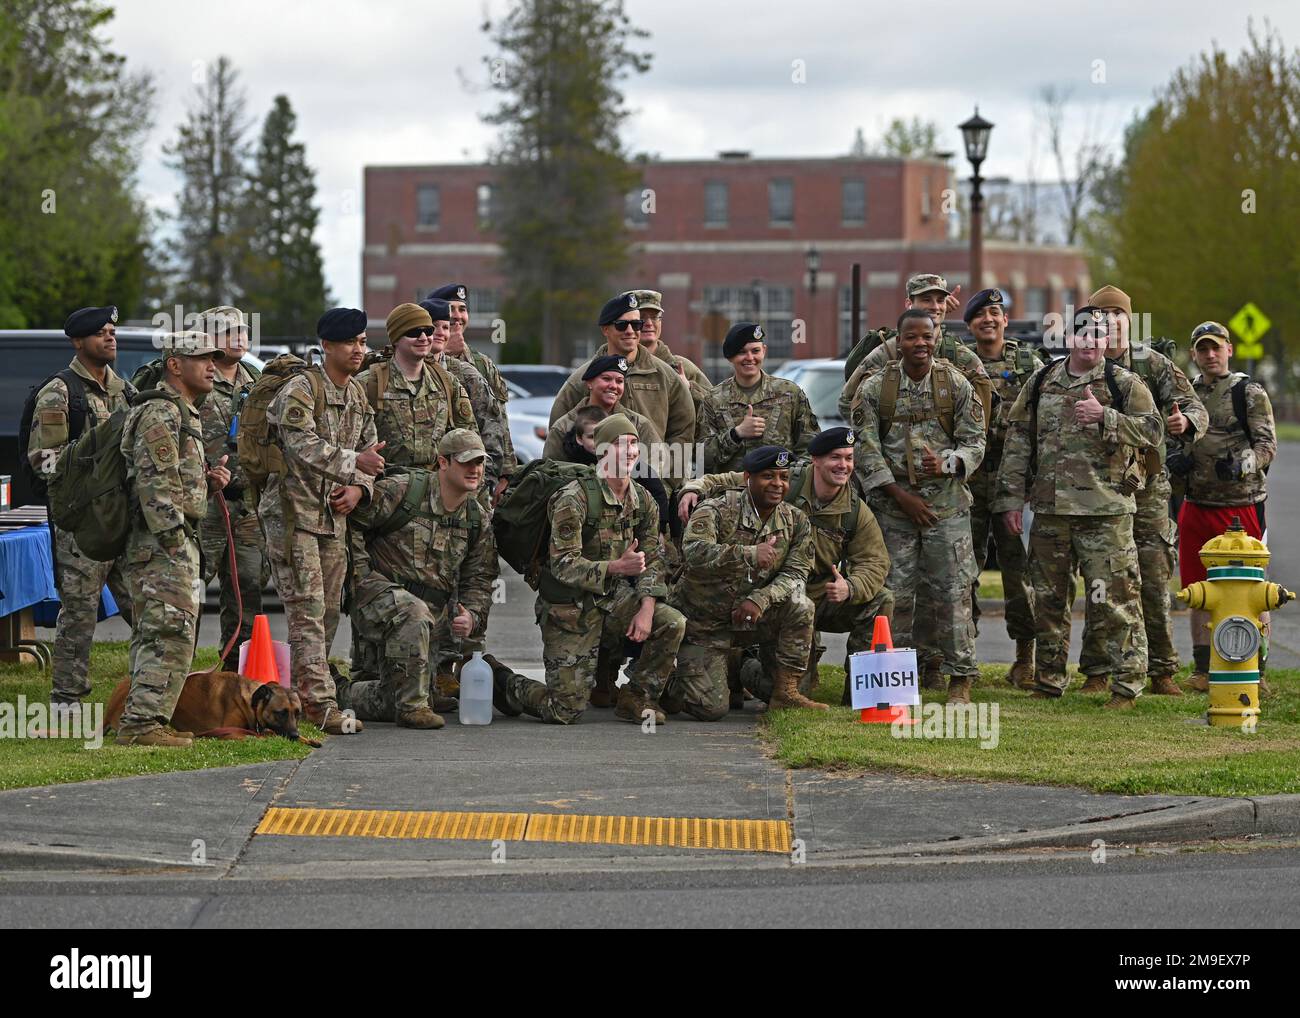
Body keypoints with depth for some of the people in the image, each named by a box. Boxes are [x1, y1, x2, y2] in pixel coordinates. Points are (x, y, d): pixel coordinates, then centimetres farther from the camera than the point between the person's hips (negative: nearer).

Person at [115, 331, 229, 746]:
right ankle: (143, 724, -15)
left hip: (174, 544, 11)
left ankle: (141, 723, 16)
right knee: (171, 637, -14)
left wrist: (208, 481, 10)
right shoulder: (160, 414, -13)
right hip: (164, 544, -11)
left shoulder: (183, 413, 20)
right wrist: (176, 541, -23)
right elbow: (156, 486, -21)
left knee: (155, 637, 12)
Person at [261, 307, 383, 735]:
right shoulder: (300, 390, -13)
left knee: (328, 611, 11)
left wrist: (359, 487, -2)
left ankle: (302, 696, 20)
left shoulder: (358, 395, 14)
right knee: (307, 610, -11)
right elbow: (303, 446, -25)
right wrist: (354, 462, -37)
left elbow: (369, 448, 18)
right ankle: (319, 704, -15)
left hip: (334, 515, 8)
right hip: (292, 511, -8)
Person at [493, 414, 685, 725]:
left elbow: (652, 560, 6)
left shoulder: (643, 501, 4)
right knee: (566, 711, -10)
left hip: (614, 600, 6)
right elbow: (563, 565, -22)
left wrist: (647, 607, -12)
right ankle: (502, 684, 20)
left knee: (673, 624, -19)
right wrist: (616, 567, -35)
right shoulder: (575, 499, -17)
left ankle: (636, 699, 0)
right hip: (570, 608, -6)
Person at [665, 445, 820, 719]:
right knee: (711, 709, -16)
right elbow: (693, 551, -34)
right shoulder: (716, 510, -16)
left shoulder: (796, 522, 0)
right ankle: (666, 683, 19)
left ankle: (785, 692, -11)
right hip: (704, 622, -4)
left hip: (752, 617, 4)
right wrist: (749, 554, -45)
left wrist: (761, 599, -29)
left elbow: (796, 574, -9)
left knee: (800, 605, -25)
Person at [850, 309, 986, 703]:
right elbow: (865, 449, -2)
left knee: (951, 588, -3)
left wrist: (945, 464, -17)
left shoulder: (956, 384, 1)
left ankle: (960, 676, 1)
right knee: (896, 590, 3)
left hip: (947, 500, 0)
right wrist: (900, 494, -9)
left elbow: (974, 441, 3)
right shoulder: (875, 388, 1)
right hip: (893, 503, 1)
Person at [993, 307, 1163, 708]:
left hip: (1106, 510, -4)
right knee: (1048, 597, 11)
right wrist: (1011, 497, 7)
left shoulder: (1125, 384, 2)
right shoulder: (1040, 384, 12)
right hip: (1050, 508, 4)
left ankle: (1127, 682, -2)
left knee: (1113, 598, -7)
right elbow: (1018, 442, 13)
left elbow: (1151, 431, -8)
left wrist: (1105, 417, -19)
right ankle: (1049, 679, 22)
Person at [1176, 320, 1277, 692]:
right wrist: (1177, 459, 0)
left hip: (1242, 504, -5)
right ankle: (1202, 670, 16)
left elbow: (1267, 445, -9)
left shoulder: (1249, 393, -3)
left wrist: (1241, 463, -29)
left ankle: (1256, 673, 2)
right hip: (1197, 505, 6)